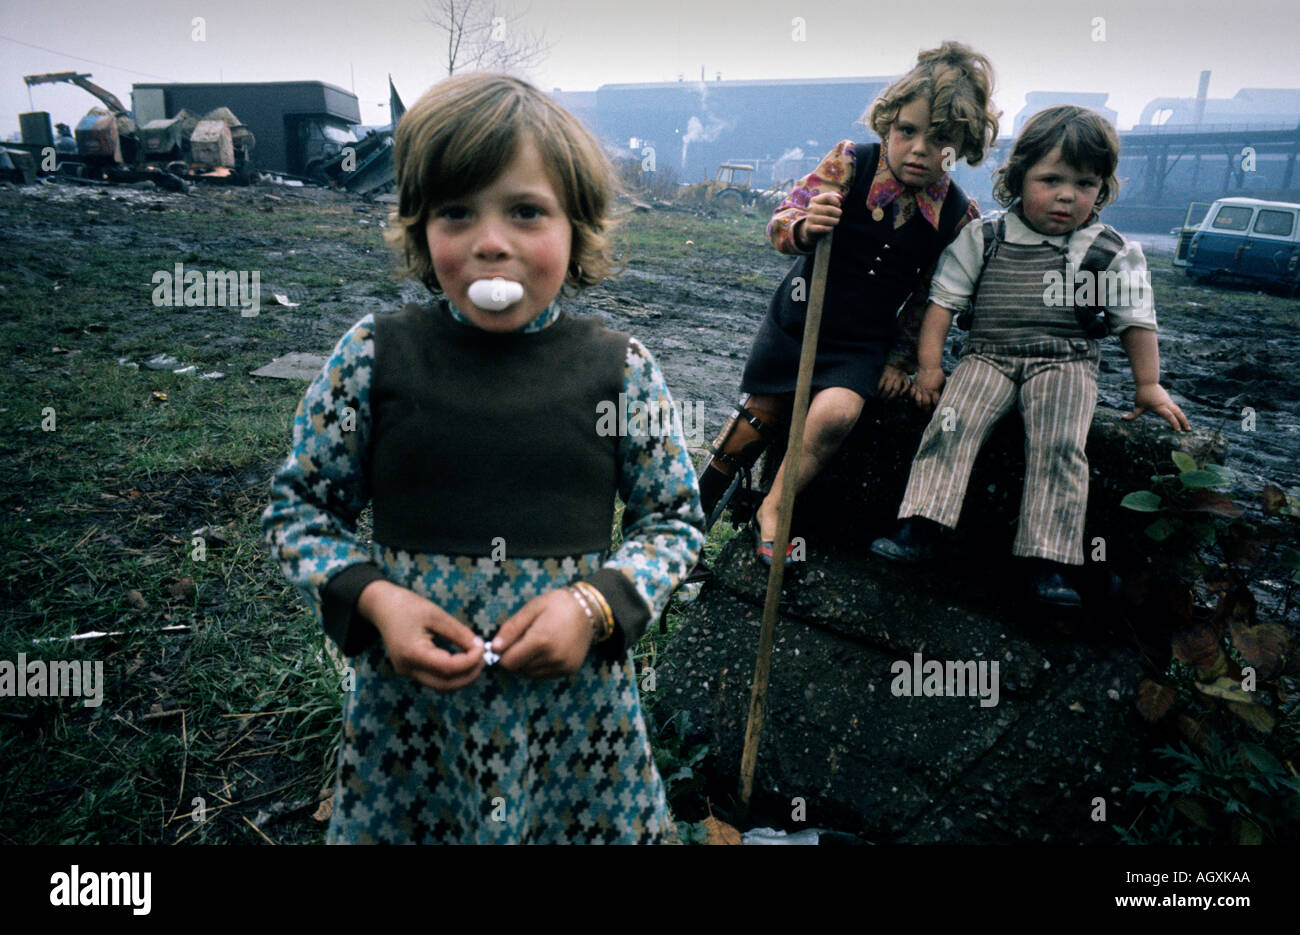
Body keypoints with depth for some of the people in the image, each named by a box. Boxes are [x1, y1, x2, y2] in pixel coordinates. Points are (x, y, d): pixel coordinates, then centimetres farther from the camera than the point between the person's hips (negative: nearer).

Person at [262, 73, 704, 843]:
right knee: (394, 821, 17)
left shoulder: (622, 370, -7)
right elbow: (298, 505, 4)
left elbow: (678, 519, 2)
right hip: (407, 701, 1)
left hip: (577, 699, 0)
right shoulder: (371, 358, -6)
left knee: (601, 827, 15)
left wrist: (597, 603, -14)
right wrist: (372, 599, -13)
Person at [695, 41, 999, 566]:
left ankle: (774, 508, -2)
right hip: (796, 321, 0)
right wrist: (802, 227, -36)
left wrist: (901, 359, 2)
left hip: (863, 344, 0)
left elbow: (930, 298, 3)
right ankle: (704, 495, 37)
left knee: (835, 413, -25)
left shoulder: (958, 216, -8)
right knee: (761, 415, 9)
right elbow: (780, 223, -13)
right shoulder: (849, 163, -13)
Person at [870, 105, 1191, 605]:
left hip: (1065, 362, -1)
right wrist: (929, 364, -2)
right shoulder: (983, 239, 3)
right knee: (952, 420, -23)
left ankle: (1048, 563, -20)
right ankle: (919, 529, -24)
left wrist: (1148, 386, 10)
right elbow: (943, 300, 4)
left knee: (1058, 443, -22)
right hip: (988, 357, 1)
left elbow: (1136, 320, 11)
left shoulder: (1112, 252, 4)